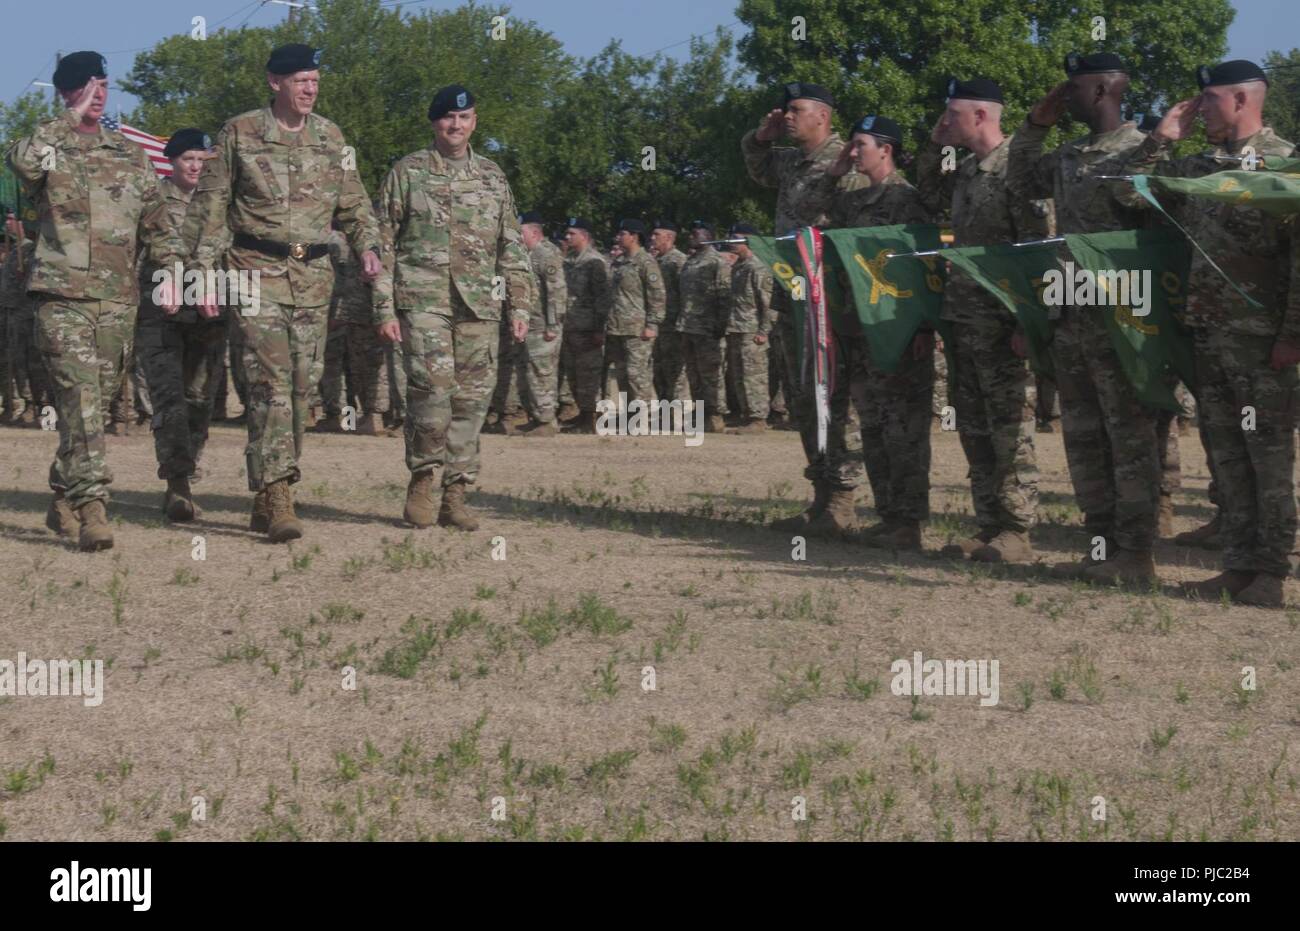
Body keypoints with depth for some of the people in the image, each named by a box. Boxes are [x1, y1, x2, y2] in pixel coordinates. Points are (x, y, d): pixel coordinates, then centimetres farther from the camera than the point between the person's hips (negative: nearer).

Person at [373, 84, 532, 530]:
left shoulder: (493, 177, 15)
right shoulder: (407, 172, 5)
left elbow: (512, 247, 17)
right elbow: (383, 245, 4)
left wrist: (521, 305, 8)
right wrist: (385, 309, -4)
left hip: (479, 305, 4)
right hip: (423, 299, -3)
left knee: (472, 399, 1)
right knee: (432, 388, -17)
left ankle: (456, 496, 8)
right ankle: (421, 480, 0)